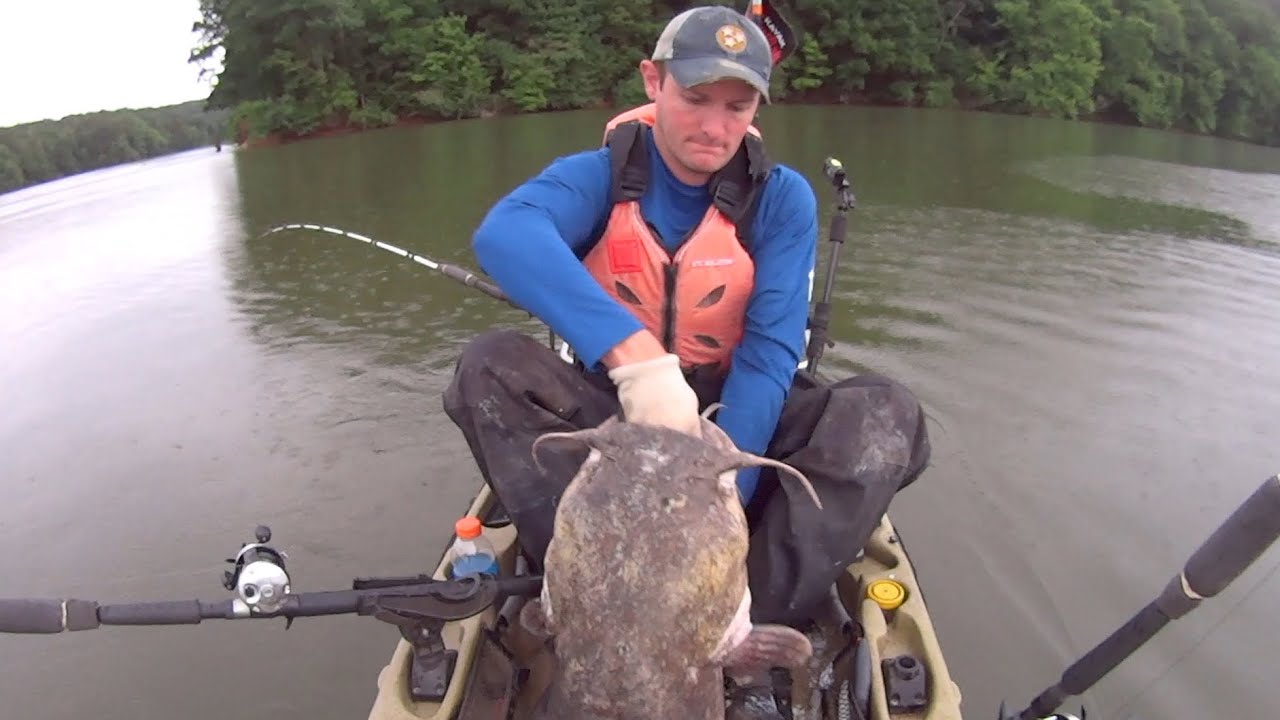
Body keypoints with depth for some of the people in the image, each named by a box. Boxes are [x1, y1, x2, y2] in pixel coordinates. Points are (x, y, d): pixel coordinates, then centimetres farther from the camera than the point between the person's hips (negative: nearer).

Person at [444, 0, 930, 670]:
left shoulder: (782, 199, -8)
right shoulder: (599, 176, -11)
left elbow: (769, 355, -17)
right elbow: (504, 234, -35)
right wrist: (634, 353, -50)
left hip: (737, 412, 1)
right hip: (610, 413, 0)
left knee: (886, 412, -23)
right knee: (489, 364, -25)